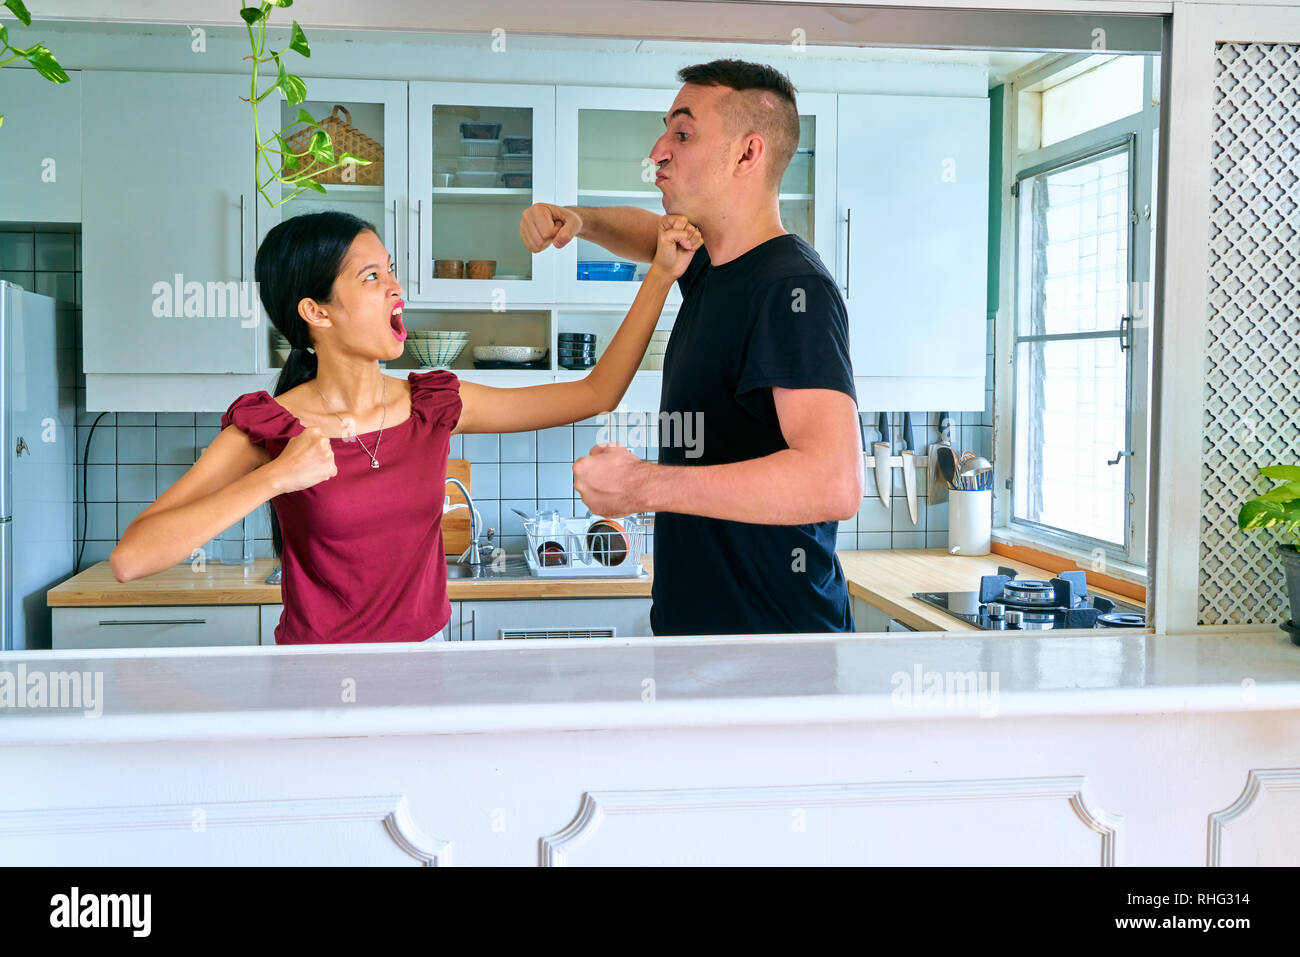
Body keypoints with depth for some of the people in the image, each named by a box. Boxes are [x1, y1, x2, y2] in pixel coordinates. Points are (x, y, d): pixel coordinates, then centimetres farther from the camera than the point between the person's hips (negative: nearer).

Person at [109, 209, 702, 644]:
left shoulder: (435, 405, 2)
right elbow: (131, 559, -17)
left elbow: (596, 393, 6)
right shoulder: (268, 429, -8)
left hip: (425, 648, 4)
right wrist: (274, 479, -23)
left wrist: (661, 275, 2)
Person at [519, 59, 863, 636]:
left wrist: (639, 485, -28)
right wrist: (579, 220, 10)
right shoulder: (712, 267, 8)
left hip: (772, 623, -9)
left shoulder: (792, 289, -21)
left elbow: (834, 484, -34)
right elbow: (652, 233, 34)